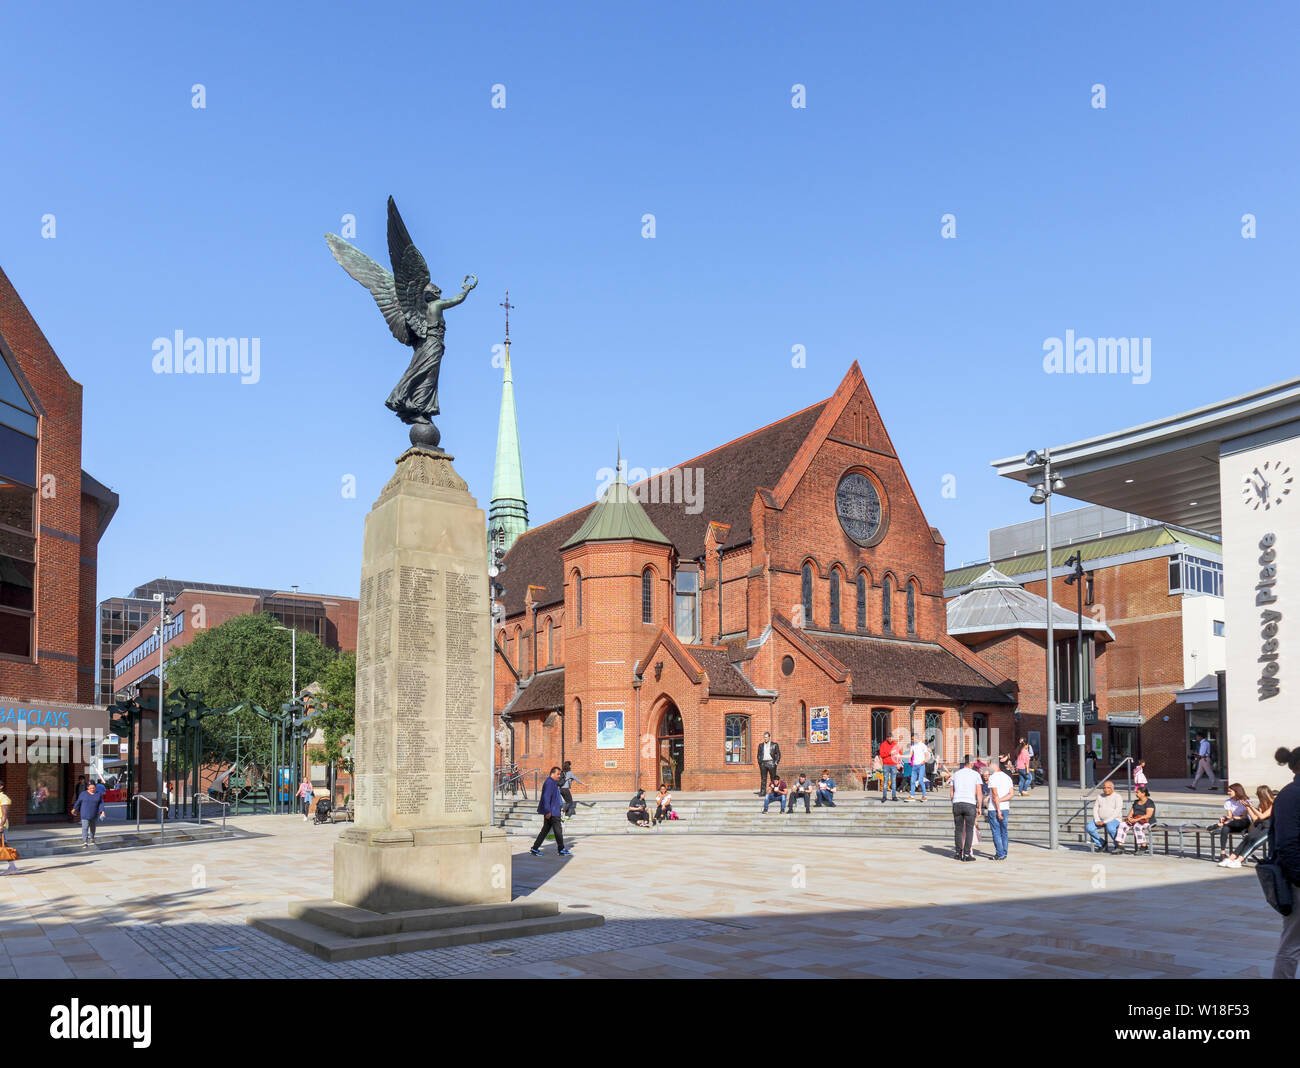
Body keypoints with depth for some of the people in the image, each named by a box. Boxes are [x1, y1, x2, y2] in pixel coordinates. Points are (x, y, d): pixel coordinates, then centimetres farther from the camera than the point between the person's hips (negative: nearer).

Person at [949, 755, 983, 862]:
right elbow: (979, 792, -3)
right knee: (969, 830, 2)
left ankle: (959, 853, 12)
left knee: (958, 829, 10)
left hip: (957, 804, 3)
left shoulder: (956, 775, 14)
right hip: (970, 804, -3)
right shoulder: (976, 774, 4)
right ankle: (967, 854, -1)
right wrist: (979, 807, 2)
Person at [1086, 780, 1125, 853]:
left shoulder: (1117, 797, -4)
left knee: (1110, 828, -39)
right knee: (1089, 827, -21)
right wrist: (1097, 820, -9)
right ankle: (1102, 844, -2)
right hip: (1100, 819, 5)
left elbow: (1117, 812, -14)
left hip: (1114, 819, -5)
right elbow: (1095, 809, 10)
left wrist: (1105, 821, -21)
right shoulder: (1099, 796, 14)